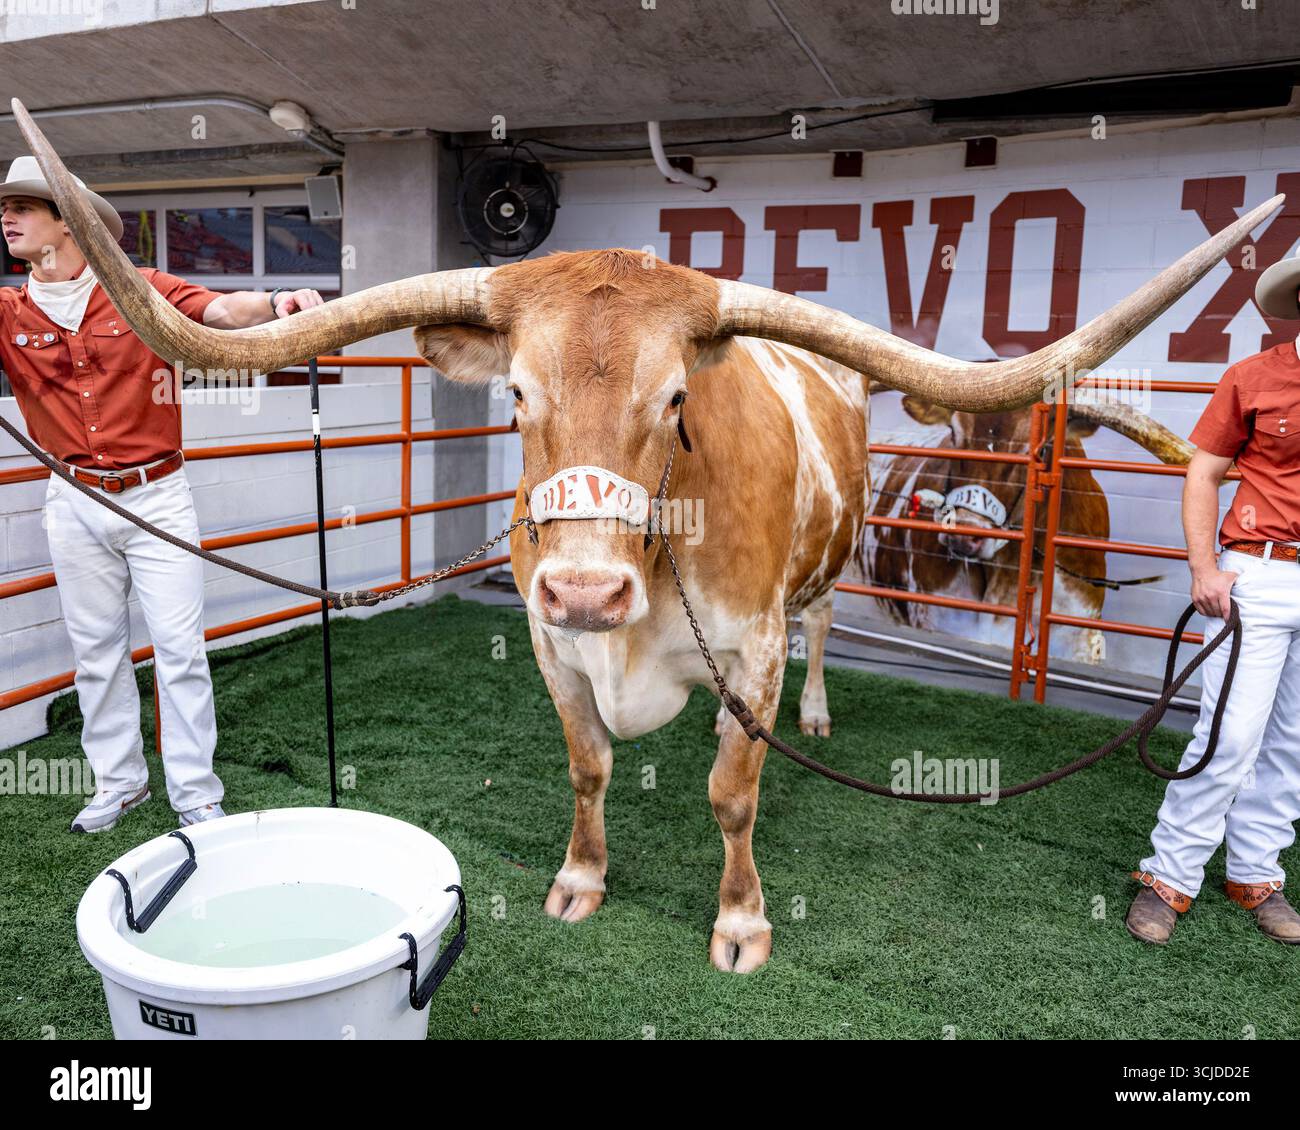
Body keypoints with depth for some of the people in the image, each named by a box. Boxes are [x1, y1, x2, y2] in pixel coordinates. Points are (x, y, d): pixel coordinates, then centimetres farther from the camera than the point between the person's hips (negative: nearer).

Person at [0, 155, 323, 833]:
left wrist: (275, 303, -38)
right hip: (73, 504, 4)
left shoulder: (141, 290, -4)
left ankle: (196, 795, 10)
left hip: (156, 496, -3)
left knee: (179, 648, -1)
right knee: (97, 651, 12)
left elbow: (222, 310, -18)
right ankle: (119, 782, 28)